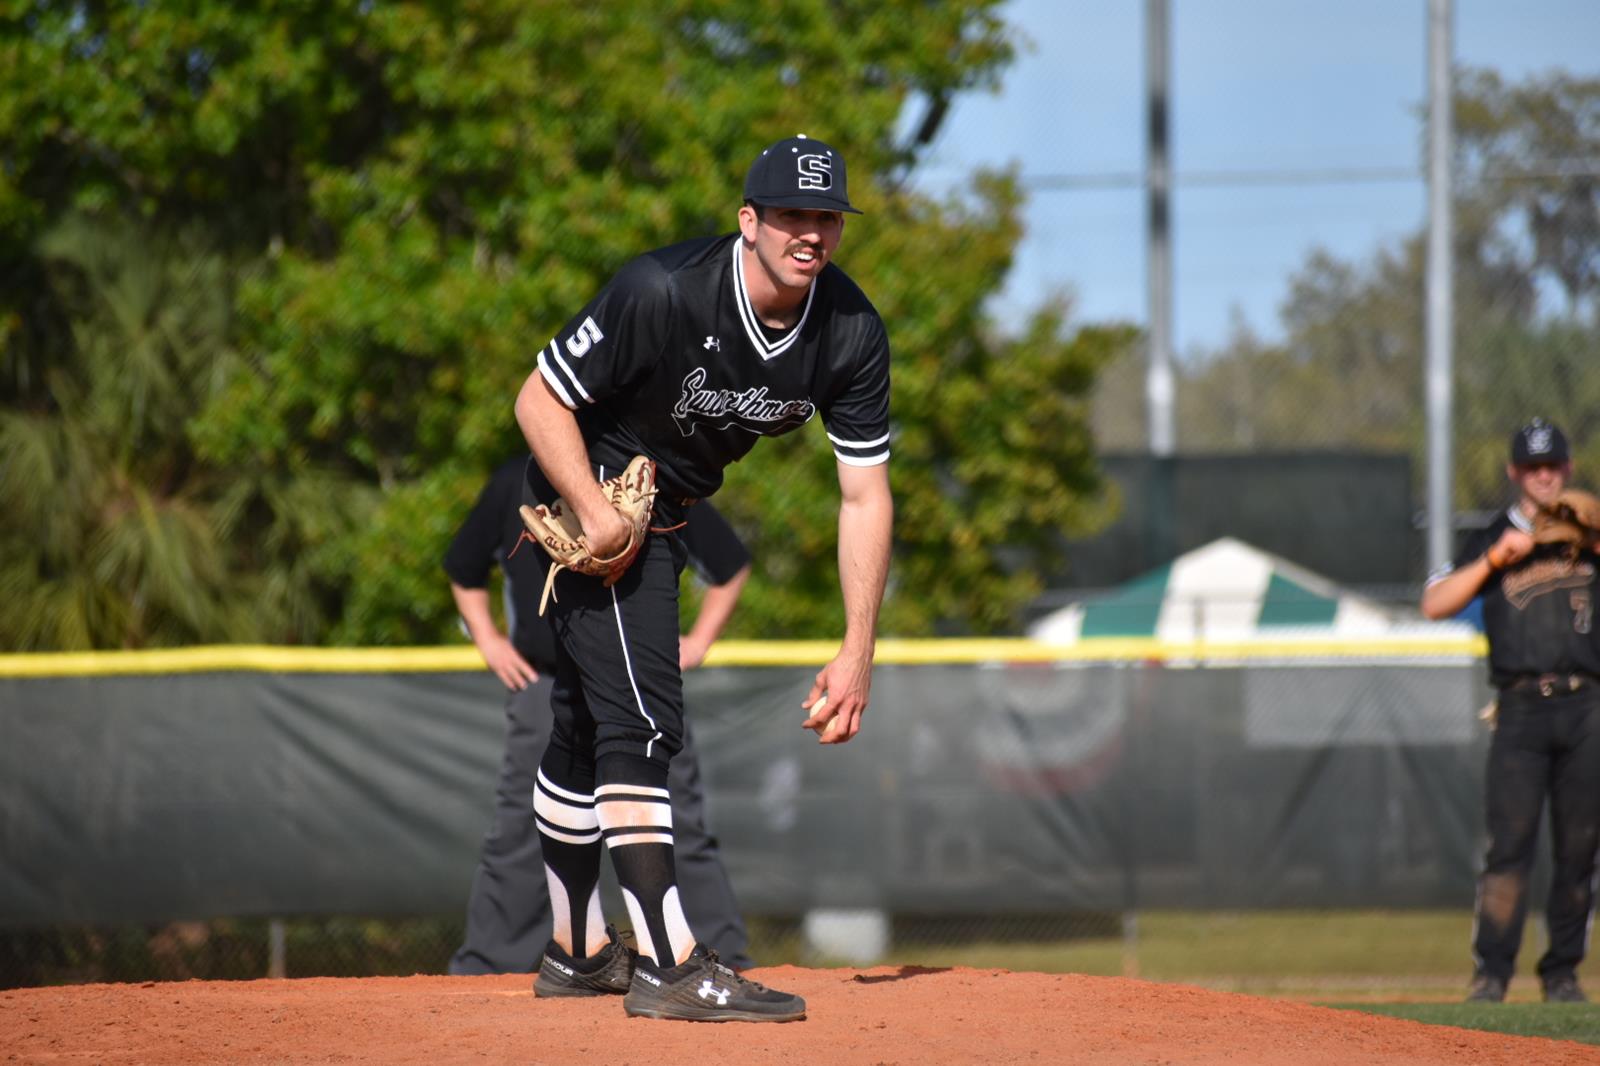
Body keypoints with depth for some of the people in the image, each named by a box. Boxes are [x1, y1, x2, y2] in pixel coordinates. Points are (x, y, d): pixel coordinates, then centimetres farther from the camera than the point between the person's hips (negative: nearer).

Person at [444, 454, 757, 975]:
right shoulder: (515, 483, 4)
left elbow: (731, 564, 13)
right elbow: (464, 570, 19)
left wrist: (699, 641, 5)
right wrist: (488, 641, 9)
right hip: (544, 691, 0)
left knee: (680, 831, -1)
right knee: (518, 837, -3)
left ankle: (727, 965, 4)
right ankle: (480, 971, 3)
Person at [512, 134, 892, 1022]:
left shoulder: (850, 333, -15)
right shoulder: (664, 293, -31)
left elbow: (864, 493, -11)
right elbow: (540, 397, -21)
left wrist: (858, 651, -14)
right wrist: (594, 509, -34)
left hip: (671, 509, 7)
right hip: (592, 492, -7)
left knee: (588, 728, 20)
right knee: (639, 719, -18)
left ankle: (575, 952, 31)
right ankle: (668, 966, -21)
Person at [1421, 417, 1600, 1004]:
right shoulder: (1494, 540, 13)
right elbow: (1435, 603, 3)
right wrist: (1497, 557, -7)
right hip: (1521, 710, -1)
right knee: (1509, 843, -11)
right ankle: (1491, 972, -13)